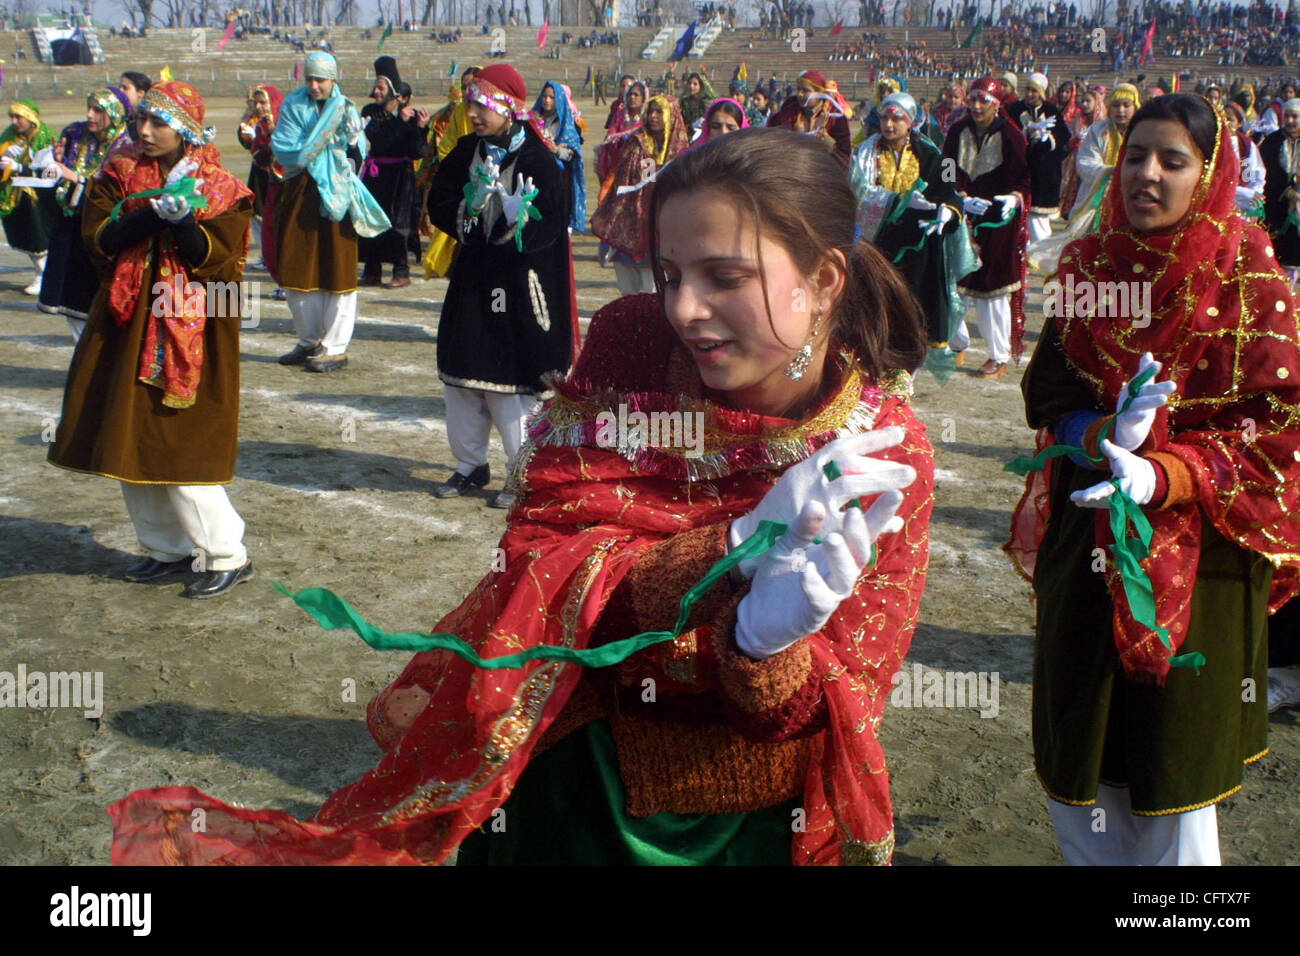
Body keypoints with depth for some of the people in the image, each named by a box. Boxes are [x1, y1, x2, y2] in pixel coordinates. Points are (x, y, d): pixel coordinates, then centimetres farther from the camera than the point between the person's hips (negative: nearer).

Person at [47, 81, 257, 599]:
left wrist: (183, 220, -26)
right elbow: (97, 239, -5)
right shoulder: (118, 175, 8)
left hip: (189, 335, -5)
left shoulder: (220, 188, -1)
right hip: (126, 328, 5)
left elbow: (218, 259, -11)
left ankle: (227, 556, 2)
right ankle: (168, 548, 21)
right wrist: (153, 213, -18)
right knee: (132, 444, 8)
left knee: (179, 448, -8)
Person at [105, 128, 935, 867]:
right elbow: (542, 556, -19)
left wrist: (766, 643, -39)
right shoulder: (631, 346, -14)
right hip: (573, 784, 1)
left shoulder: (889, 451, -16)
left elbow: (849, 695, -16)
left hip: (750, 821, 0)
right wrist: (733, 549, -34)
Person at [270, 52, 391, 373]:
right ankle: (309, 342, 21)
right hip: (299, 197, 3)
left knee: (337, 272, -2)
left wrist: (352, 137, -21)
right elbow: (284, 151, -6)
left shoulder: (345, 109, 4)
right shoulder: (293, 106, 6)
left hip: (335, 195, -2)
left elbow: (358, 154, -4)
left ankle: (335, 348, 3)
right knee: (298, 272, 6)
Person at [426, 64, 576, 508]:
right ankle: (471, 464, 26)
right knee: (461, 373, 11)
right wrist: (466, 215, -14)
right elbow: (439, 204, 5)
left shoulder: (537, 160, -11)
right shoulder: (467, 152, 8)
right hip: (472, 280, 6)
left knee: (513, 376, -3)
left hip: (519, 287, -6)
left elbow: (549, 226, -18)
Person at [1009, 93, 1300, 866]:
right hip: (1085, 541, 3)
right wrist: (1102, 435, -19)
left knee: (1172, 764, 10)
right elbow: (1048, 390, 3)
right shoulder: (1088, 263, 2)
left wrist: (1162, 474, -26)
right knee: (1075, 755, 13)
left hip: (1194, 550, -3)